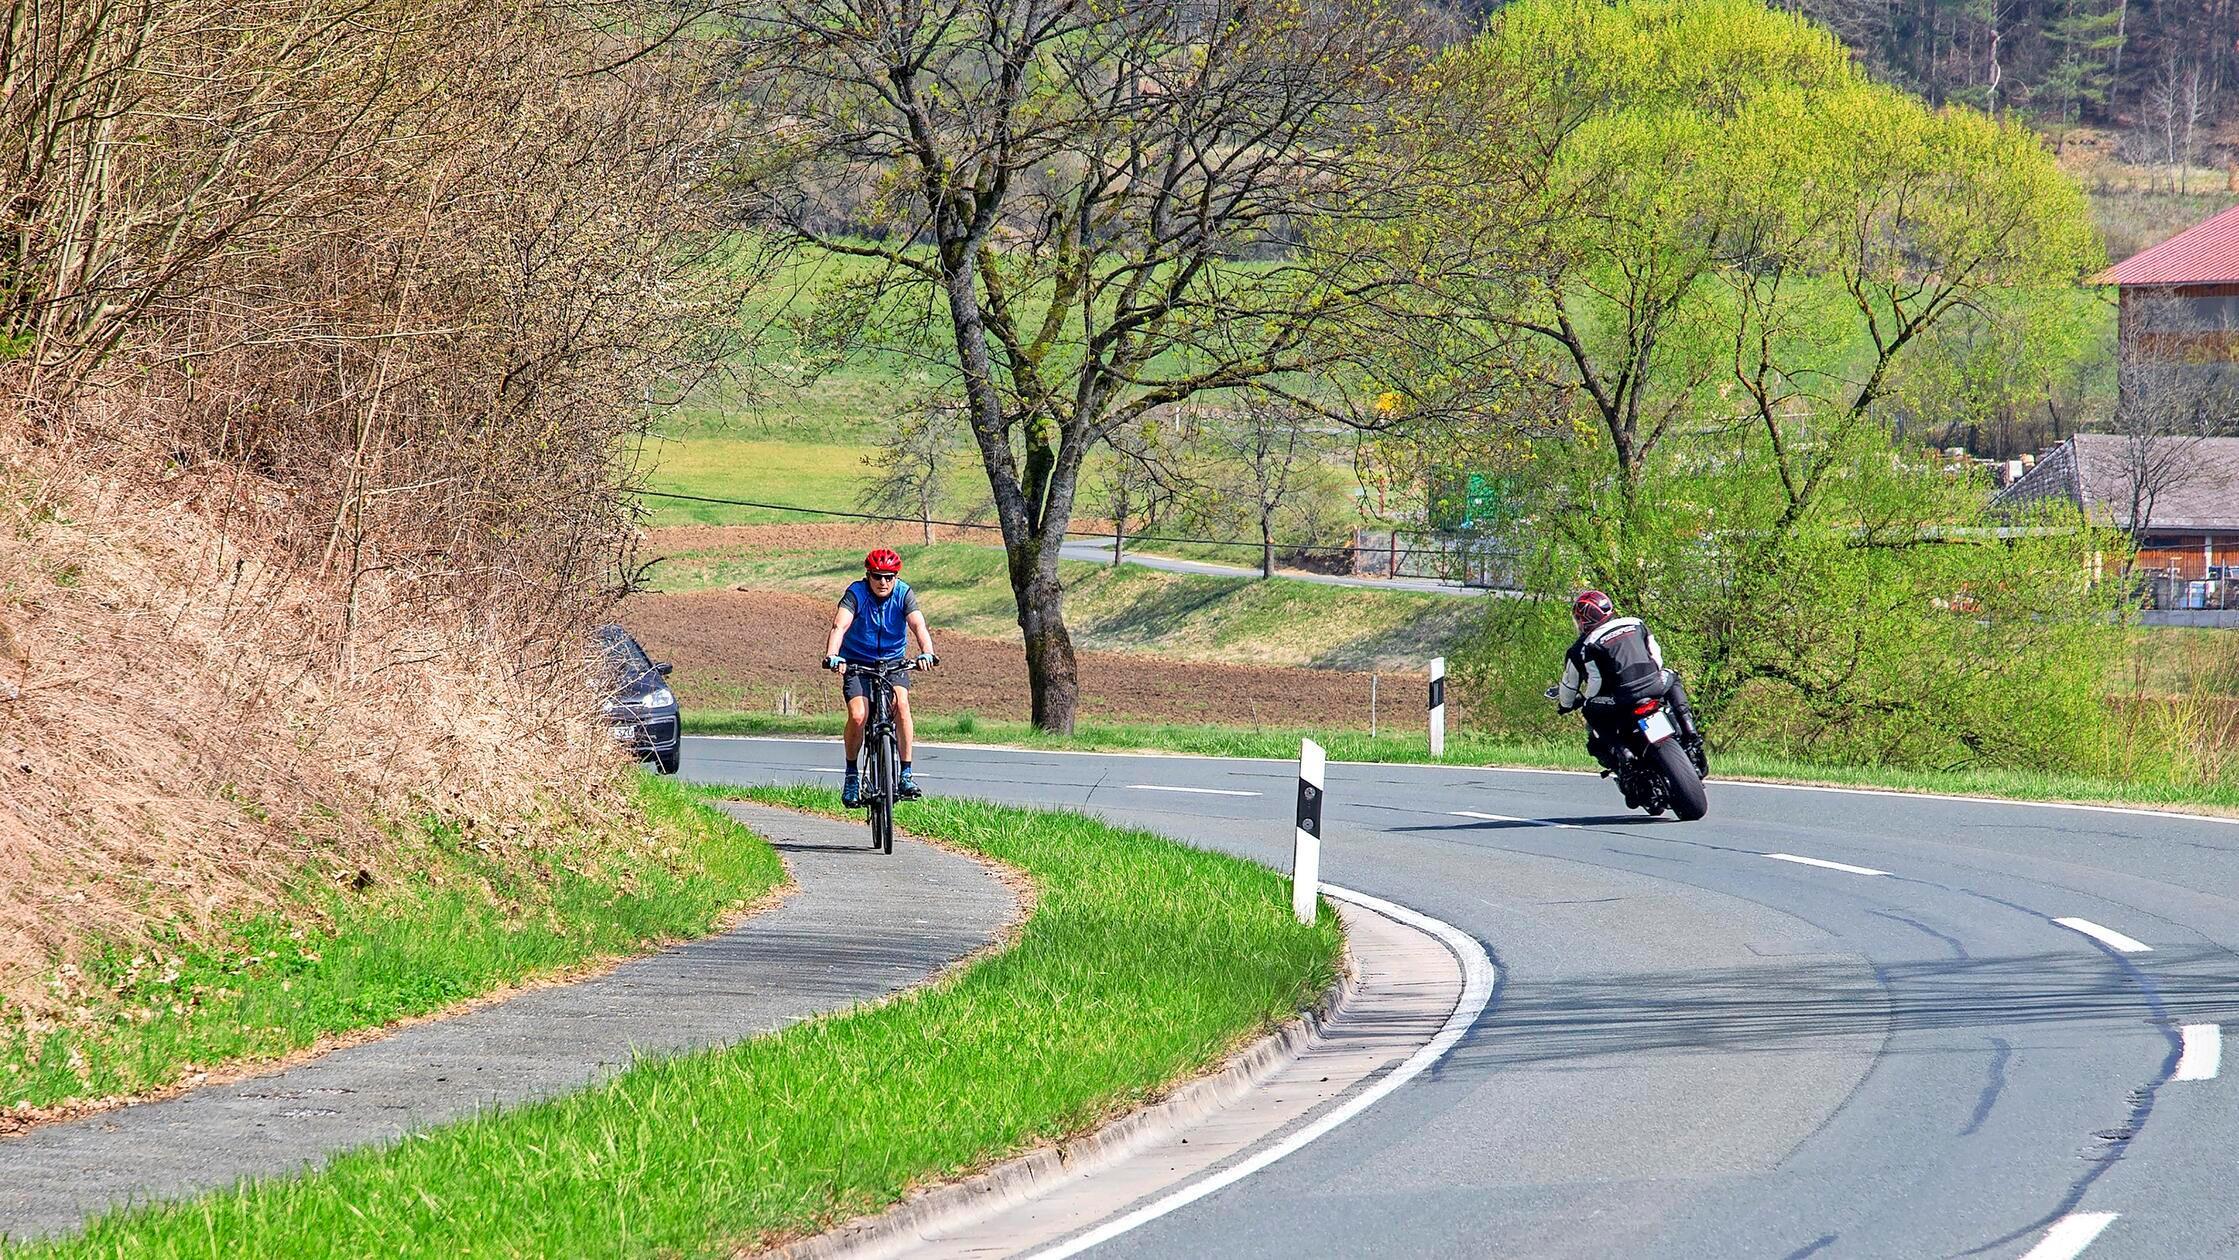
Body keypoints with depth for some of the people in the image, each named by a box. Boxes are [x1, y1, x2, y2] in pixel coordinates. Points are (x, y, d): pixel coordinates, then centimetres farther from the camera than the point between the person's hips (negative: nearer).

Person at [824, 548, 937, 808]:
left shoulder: (903, 594, -12)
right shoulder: (855, 593, -17)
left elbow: (918, 625, -27)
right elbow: (840, 625, -32)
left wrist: (927, 652, -47)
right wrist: (832, 655, -50)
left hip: (893, 662, 1)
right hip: (857, 663, -1)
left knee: (901, 704, -25)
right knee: (858, 716, -20)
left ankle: (906, 774, -18)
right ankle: (851, 775, 2)